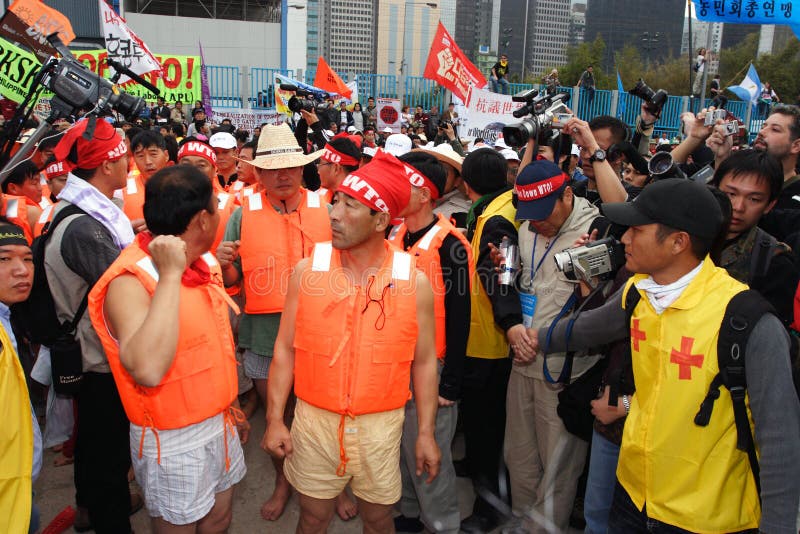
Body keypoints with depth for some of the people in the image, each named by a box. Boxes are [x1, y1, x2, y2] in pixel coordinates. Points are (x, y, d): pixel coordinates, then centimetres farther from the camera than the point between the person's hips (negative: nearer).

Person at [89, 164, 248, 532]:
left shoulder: (205, 263, 1)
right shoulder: (129, 283, -24)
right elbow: (147, 369, -41)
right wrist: (170, 275, -36)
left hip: (219, 424, 7)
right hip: (173, 440, -7)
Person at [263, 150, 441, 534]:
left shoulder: (414, 281, -9)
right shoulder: (308, 270, -8)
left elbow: (424, 361, -1)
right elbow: (285, 349, -1)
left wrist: (426, 433, 0)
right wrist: (275, 419, -3)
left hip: (381, 426, 0)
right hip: (314, 420, 1)